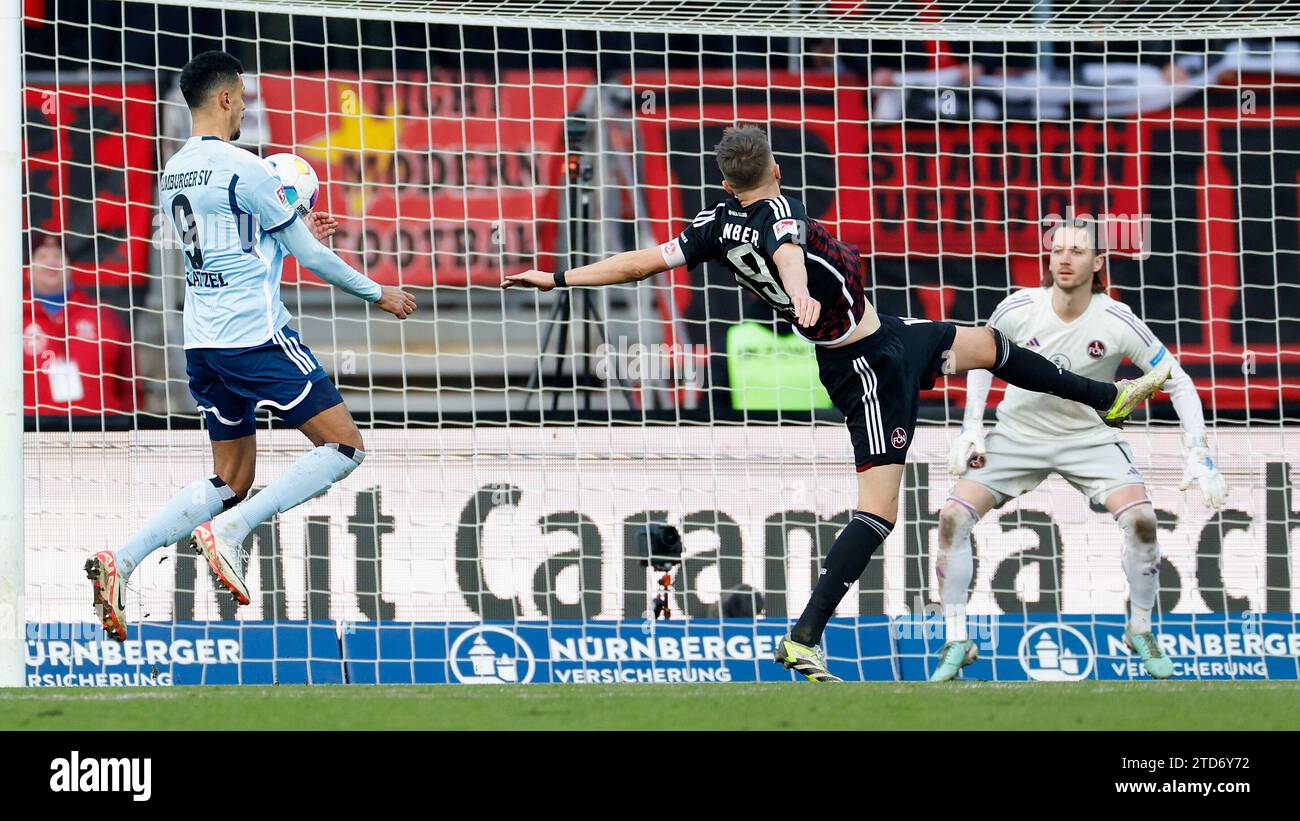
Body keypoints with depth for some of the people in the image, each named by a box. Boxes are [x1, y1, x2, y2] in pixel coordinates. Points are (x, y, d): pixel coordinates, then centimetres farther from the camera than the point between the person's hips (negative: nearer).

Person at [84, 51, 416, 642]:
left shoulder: (173, 173, 13)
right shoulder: (241, 167, -11)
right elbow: (308, 253, -6)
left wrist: (294, 233, 32)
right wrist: (378, 293, 6)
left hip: (202, 344, 8)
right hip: (254, 336, -8)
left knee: (231, 482, 14)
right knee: (344, 446, -3)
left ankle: (120, 561, -2)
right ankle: (228, 532, -14)